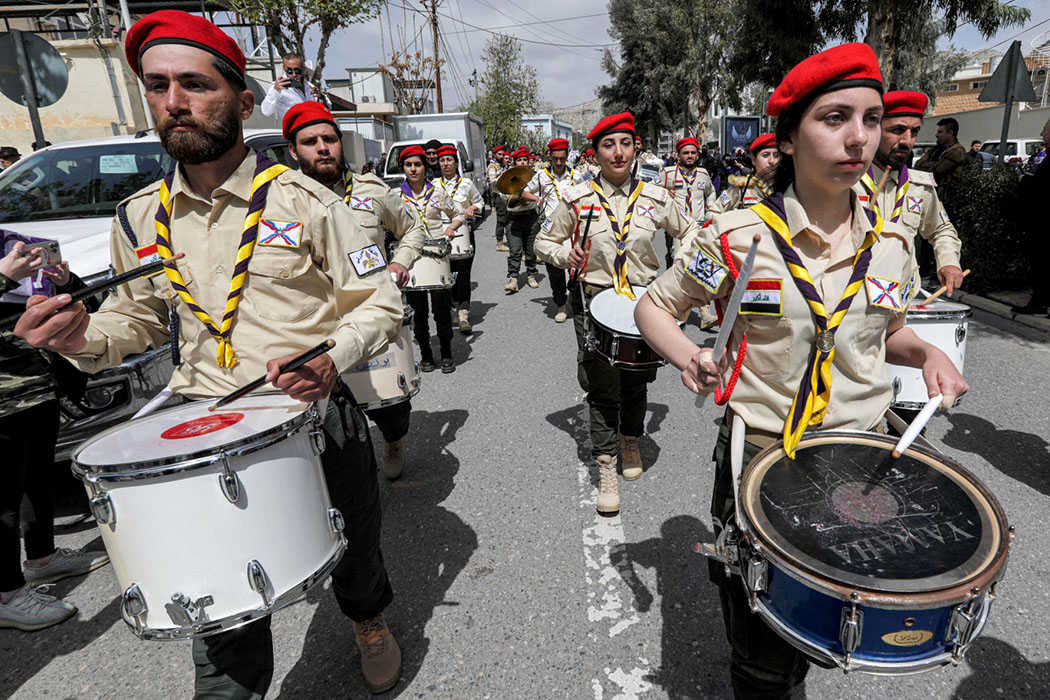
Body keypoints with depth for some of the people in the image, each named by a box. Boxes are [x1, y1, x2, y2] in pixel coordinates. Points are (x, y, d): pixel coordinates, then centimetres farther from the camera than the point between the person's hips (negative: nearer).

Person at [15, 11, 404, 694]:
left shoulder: (305, 200, -7)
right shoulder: (141, 218, 6)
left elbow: (381, 304, -6)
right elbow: (140, 319, 17)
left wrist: (331, 359, -24)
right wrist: (85, 339, -6)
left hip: (315, 413, -1)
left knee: (355, 553, 21)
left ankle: (370, 619, 54)